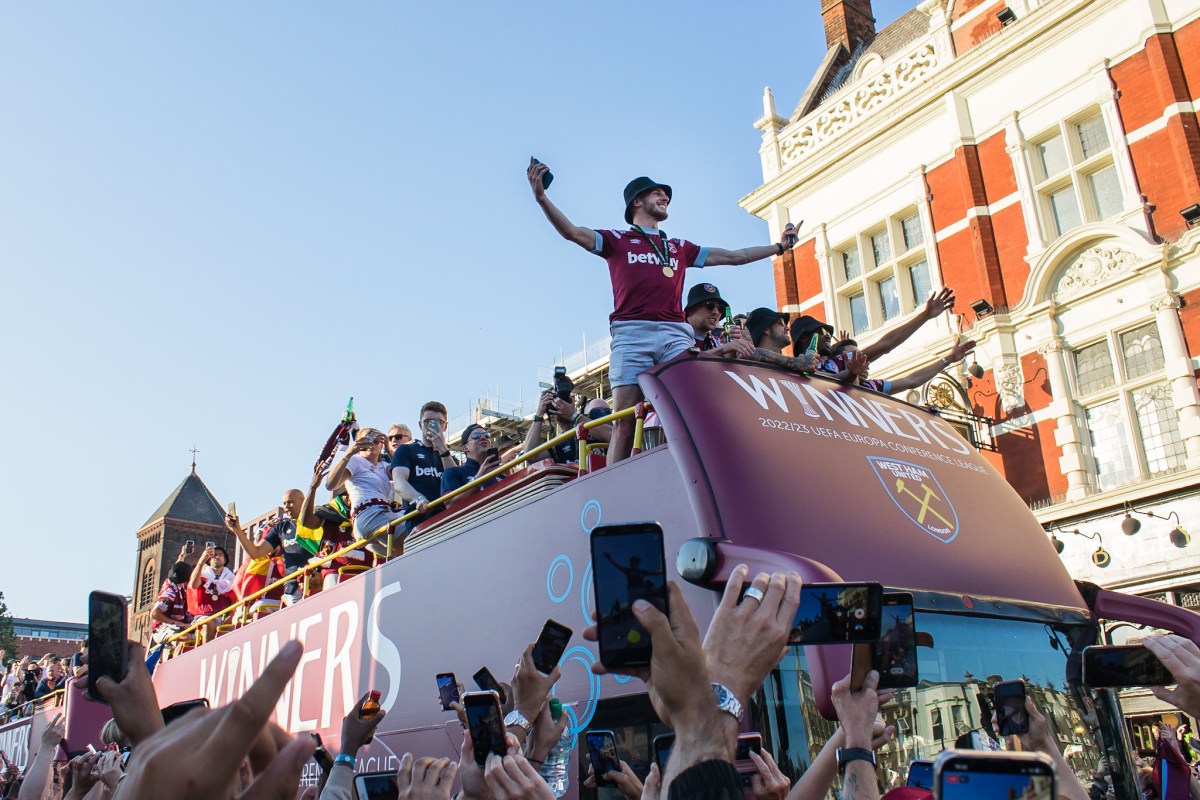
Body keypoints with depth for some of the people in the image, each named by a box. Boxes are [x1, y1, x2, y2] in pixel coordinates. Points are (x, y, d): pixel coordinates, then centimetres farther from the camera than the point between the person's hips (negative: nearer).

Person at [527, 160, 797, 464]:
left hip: (676, 333, 3)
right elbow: (573, 232, 3)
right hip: (631, 334, -3)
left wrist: (779, 246, 37)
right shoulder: (616, 240, 19)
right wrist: (541, 196, -11)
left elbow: (732, 256, 35)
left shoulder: (680, 247, 30)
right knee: (625, 420, -13)